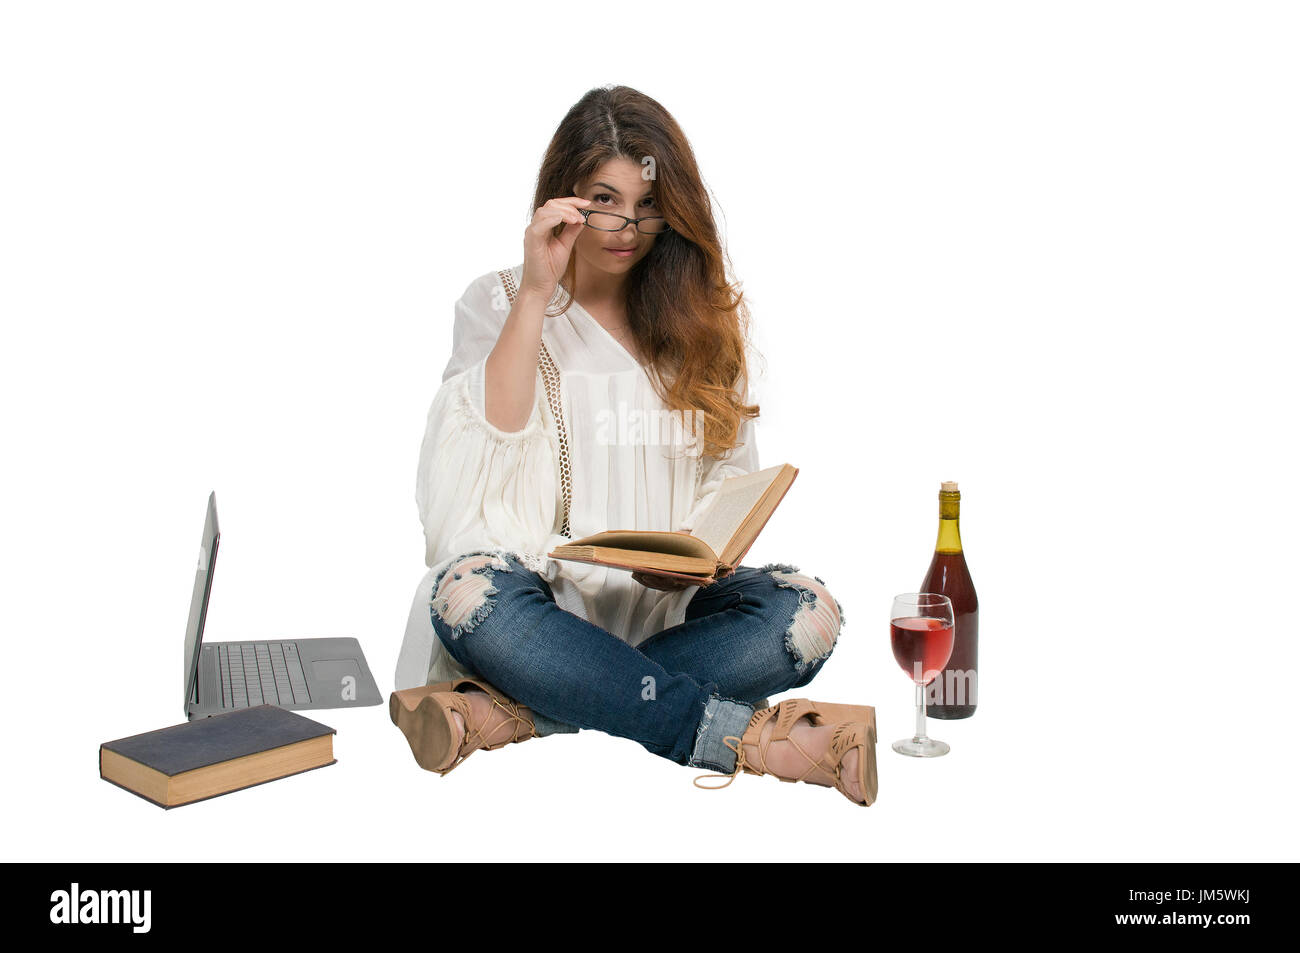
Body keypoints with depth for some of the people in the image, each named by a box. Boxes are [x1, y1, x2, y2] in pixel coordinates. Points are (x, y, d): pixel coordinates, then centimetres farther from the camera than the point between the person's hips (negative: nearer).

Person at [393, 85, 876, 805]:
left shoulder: (705, 315, 13)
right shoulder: (497, 303, 8)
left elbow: (727, 478, 10)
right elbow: (493, 439, -9)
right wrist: (536, 294, -13)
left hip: (665, 606, 2)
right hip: (538, 595, -2)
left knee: (806, 612, -27)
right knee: (470, 590, -36)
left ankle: (510, 711, -31)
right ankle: (745, 736, -33)